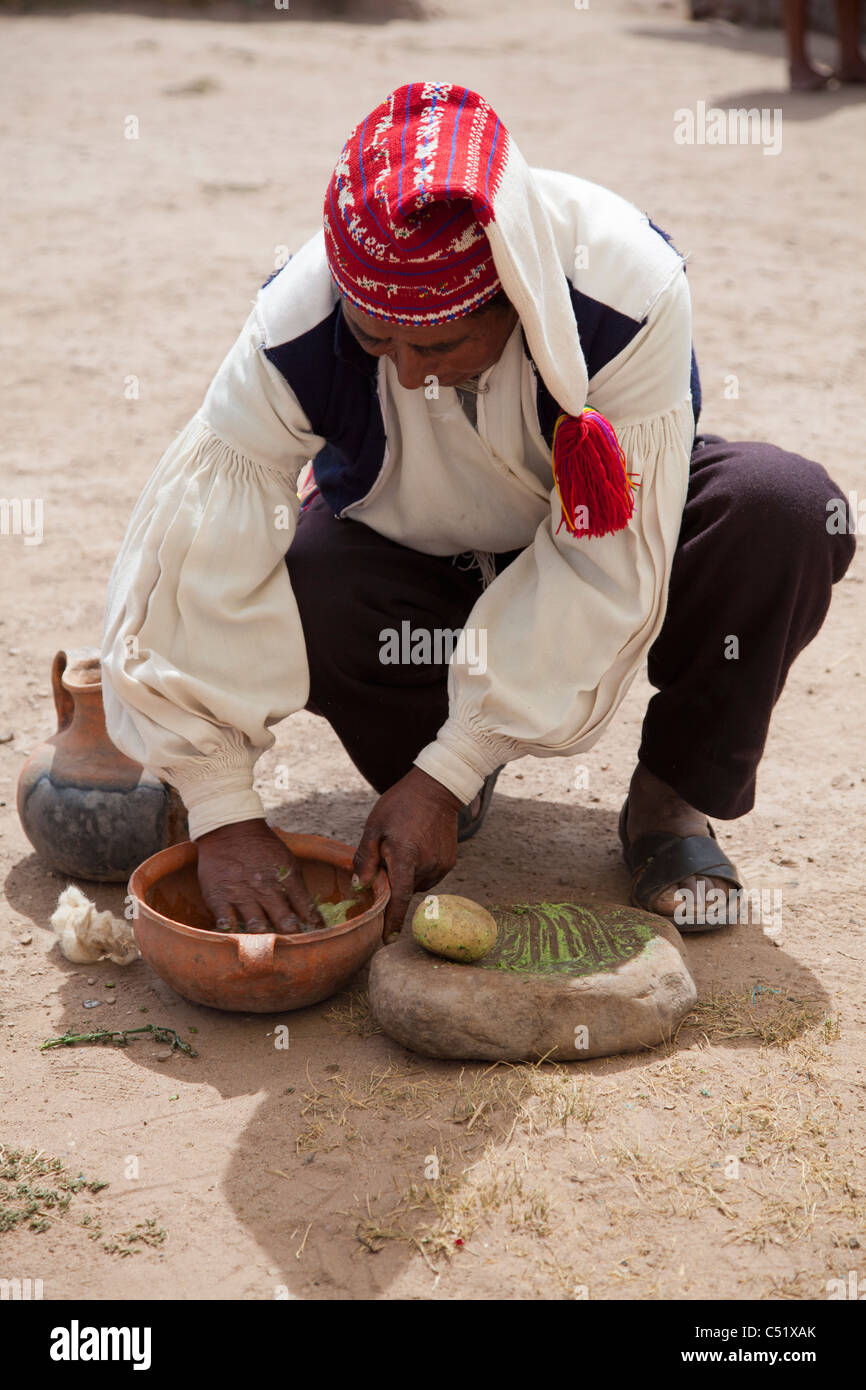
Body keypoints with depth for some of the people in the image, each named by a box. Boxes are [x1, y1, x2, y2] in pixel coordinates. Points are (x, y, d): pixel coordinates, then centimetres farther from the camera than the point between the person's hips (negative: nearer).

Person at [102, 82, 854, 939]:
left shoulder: (629, 288, -33)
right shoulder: (297, 325, -29)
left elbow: (604, 575, -30)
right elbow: (193, 559, -28)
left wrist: (445, 773, -32)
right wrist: (223, 817, -30)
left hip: (611, 535, 0)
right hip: (413, 567, 1)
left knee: (784, 506, -31)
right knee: (295, 580, -33)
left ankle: (672, 798, -8)